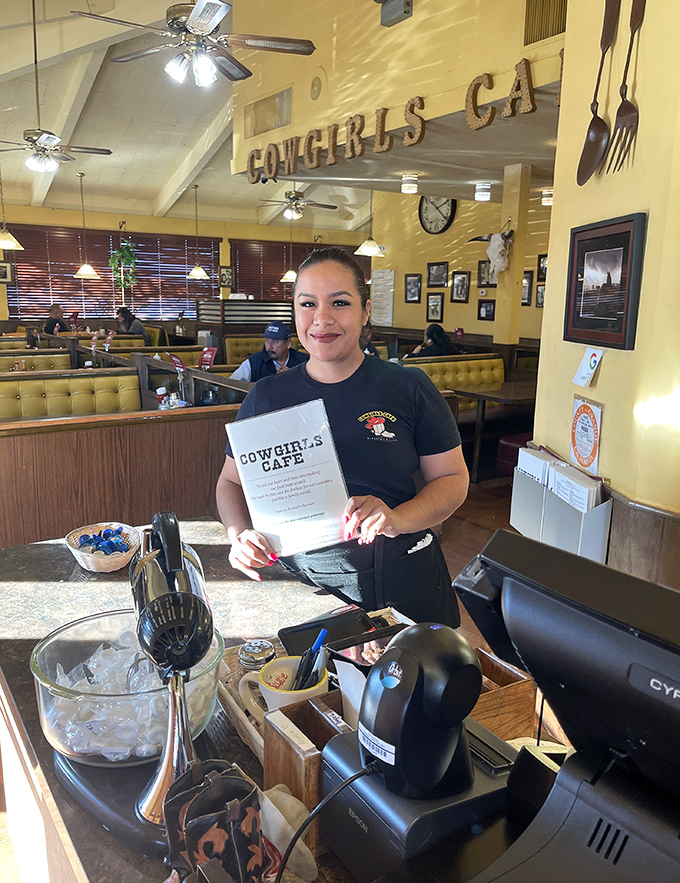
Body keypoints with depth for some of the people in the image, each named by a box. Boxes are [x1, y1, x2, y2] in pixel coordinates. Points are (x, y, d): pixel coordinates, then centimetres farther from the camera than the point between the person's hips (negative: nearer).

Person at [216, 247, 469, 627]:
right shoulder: (266, 397, 0)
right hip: (299, 579, 1)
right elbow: (232, 482, 8)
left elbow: (453, 478, -2)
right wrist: (240, 535, -12)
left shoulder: (411, 389, -5)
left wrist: (398, 519, -20)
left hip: (400, 581, 0)